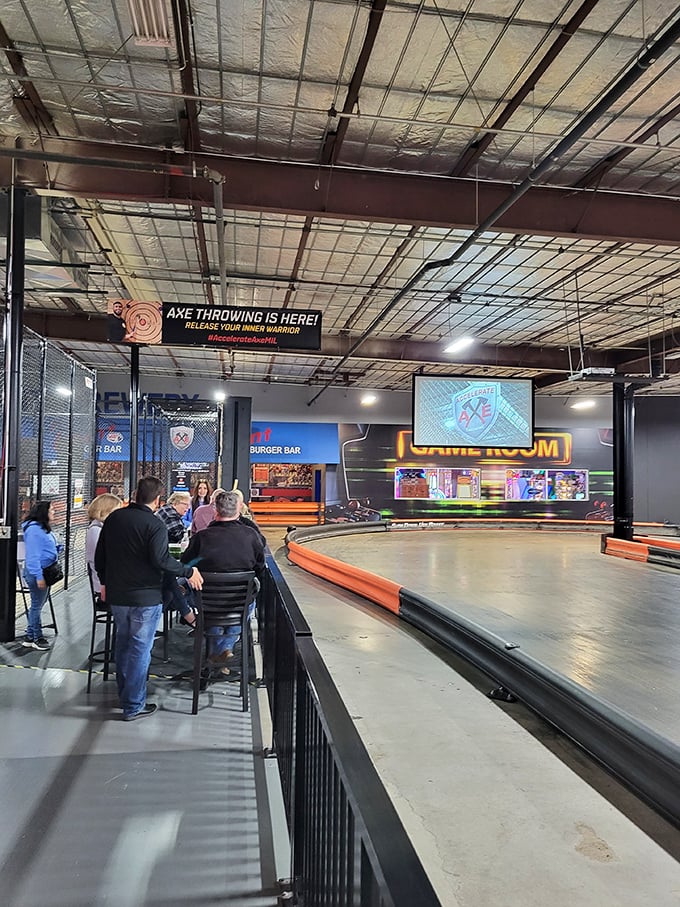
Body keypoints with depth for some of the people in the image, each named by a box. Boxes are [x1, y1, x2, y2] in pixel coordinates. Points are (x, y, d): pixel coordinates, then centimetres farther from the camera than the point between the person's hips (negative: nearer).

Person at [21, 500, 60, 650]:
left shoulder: (44, 528, 11)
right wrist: (38, 576, -22)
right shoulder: (34, 529, -19)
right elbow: (32, 555, -22)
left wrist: (56, 549, 8)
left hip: (46, 570, 10)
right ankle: (36, 638, 15)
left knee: (38, 604, 16)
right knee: (37, 605, 3)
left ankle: (30, 636, 27)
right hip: (37, 572, -10)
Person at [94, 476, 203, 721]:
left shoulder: (113, 518, 4)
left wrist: (105, 582, 24)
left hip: (116, 595, 7)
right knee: (140, 650, 4)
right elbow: (161, 559, -28)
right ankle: (133, 706, 11)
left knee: (123, 644, 21)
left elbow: (99, 555, 12)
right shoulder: (155, 526, -17)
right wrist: (188, 572, -17)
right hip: (145, 598, -7)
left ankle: (124, 695, 35)